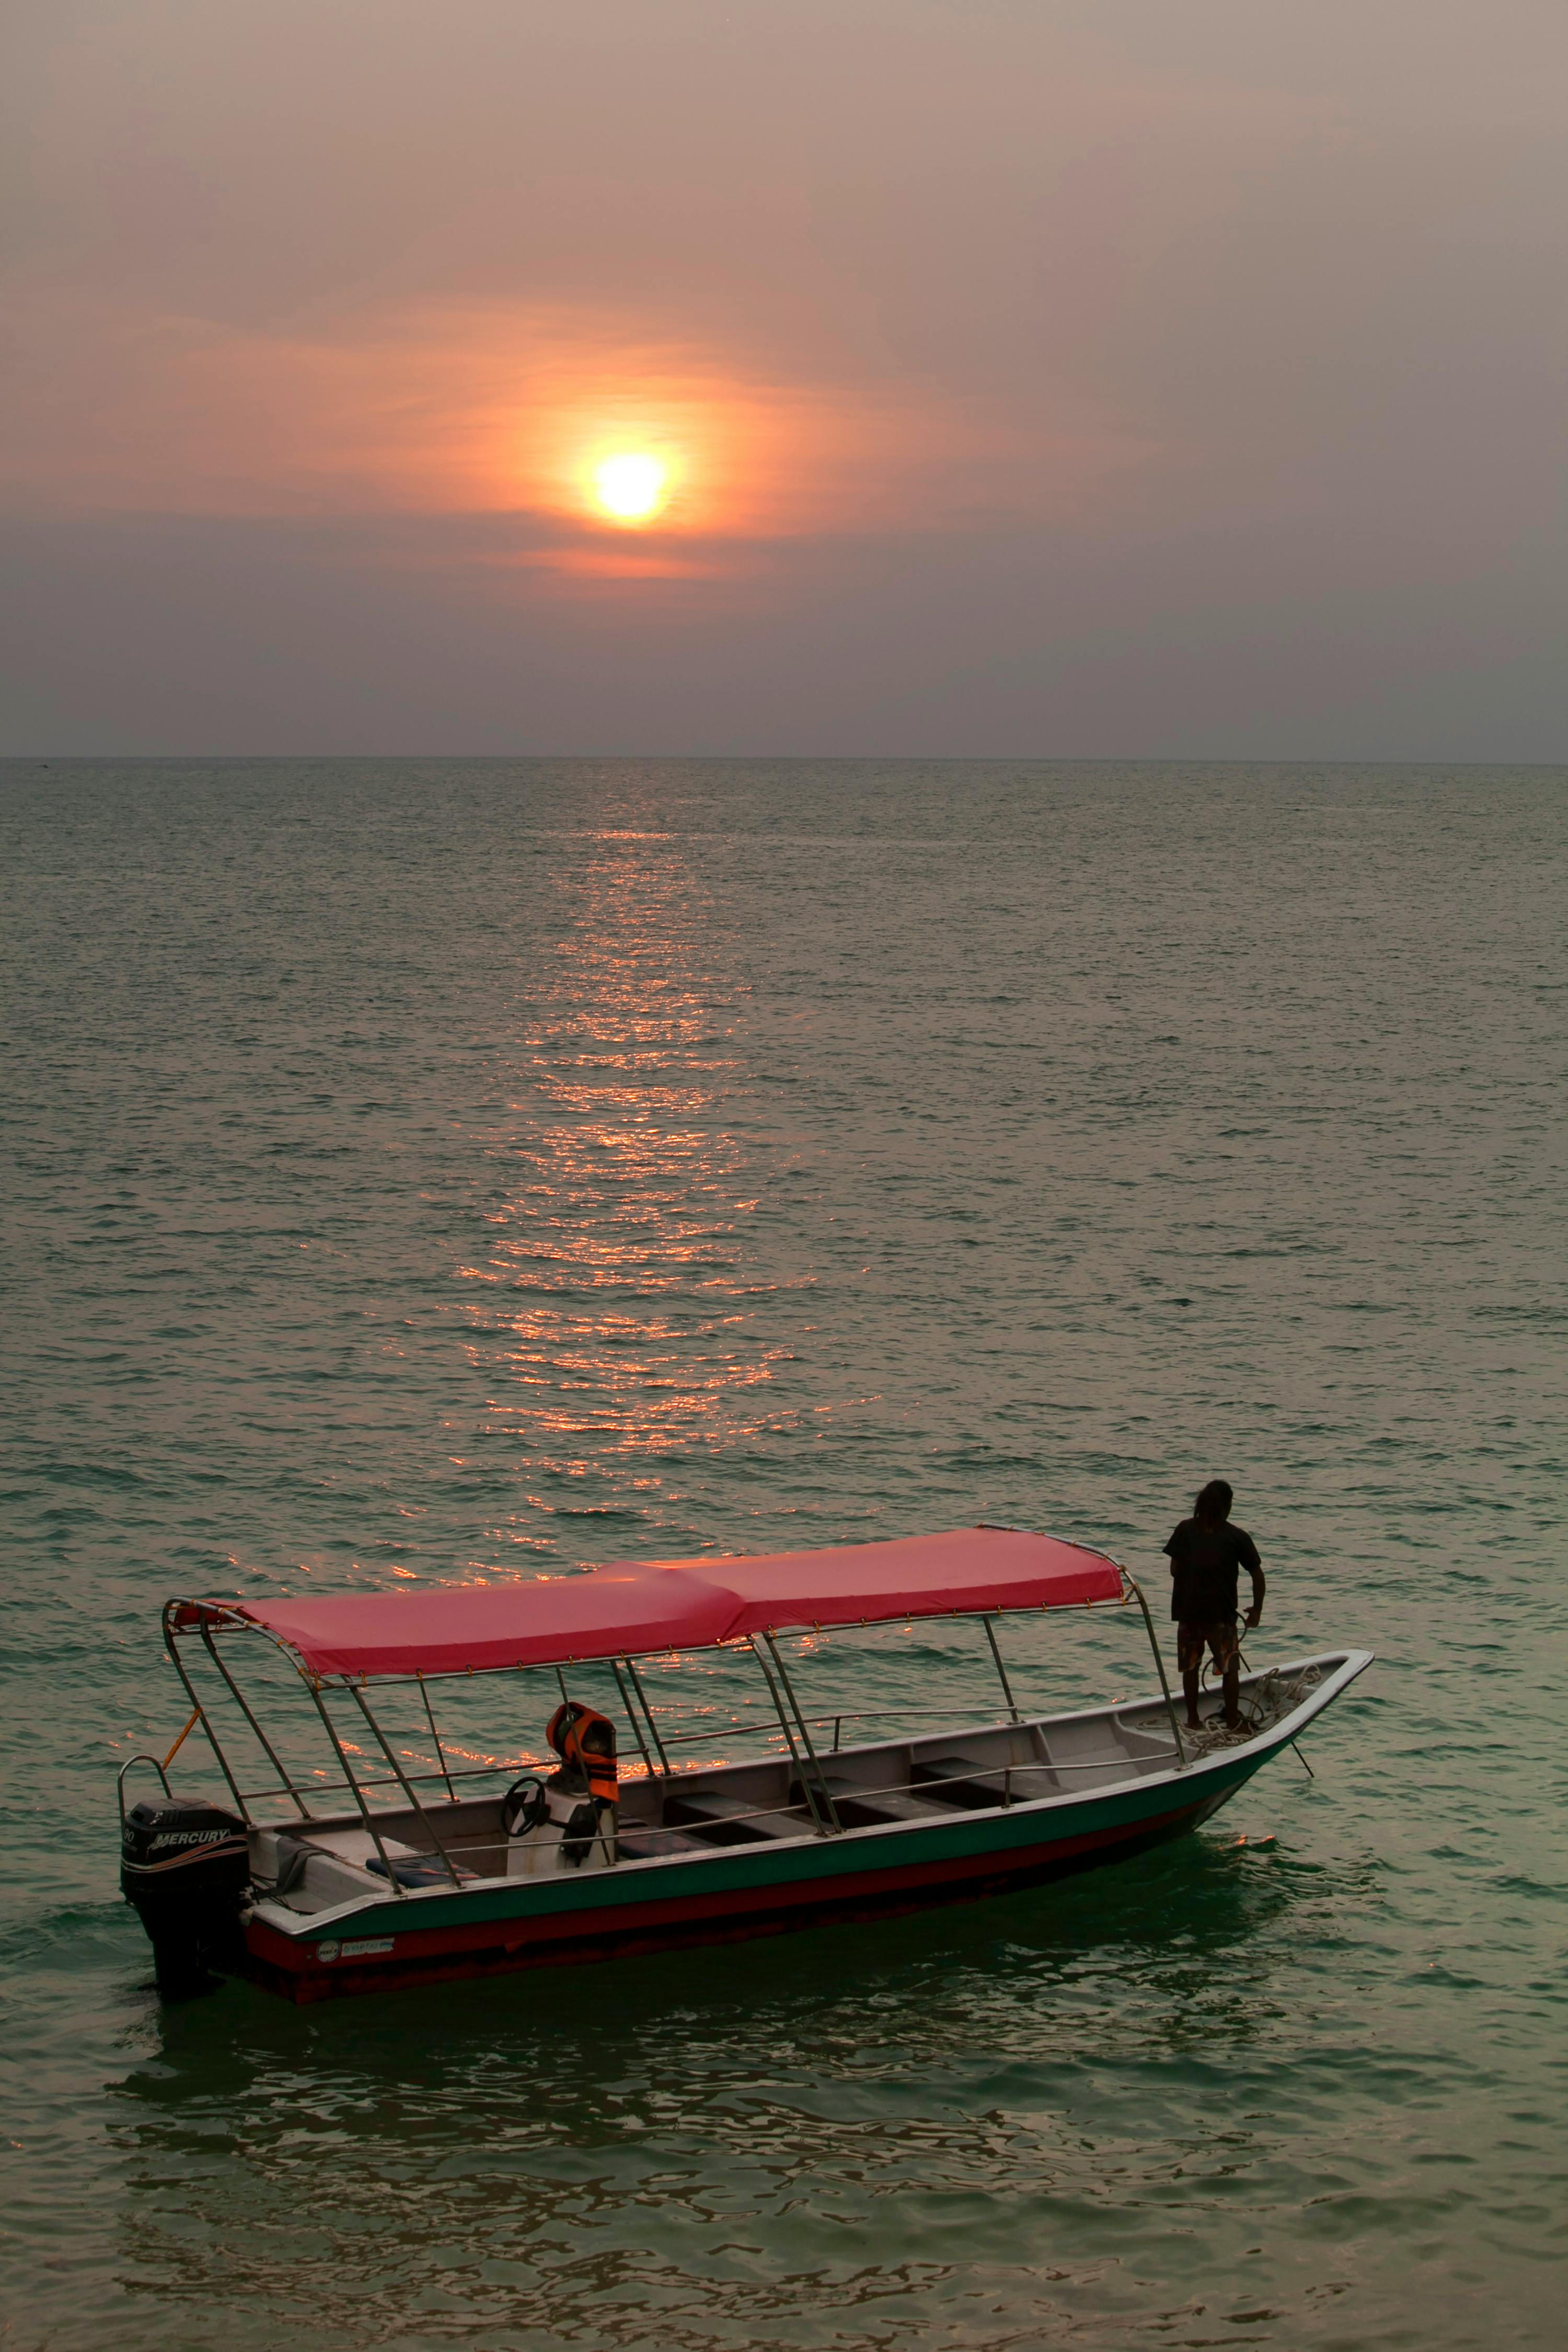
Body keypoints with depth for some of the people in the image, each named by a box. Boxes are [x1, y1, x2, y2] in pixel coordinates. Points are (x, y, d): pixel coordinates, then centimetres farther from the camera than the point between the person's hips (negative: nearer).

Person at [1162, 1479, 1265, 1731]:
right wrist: (1256, 1609, 14)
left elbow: (1174, 1569, 4)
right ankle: (1233, 1722, 9)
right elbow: (1257, 1575, 2)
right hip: (1221, 1612, -2)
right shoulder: (1237, 1536, -2)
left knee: (1190, 1667, 14)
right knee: (1230, 1668, 8)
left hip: (1187, 1609, 2)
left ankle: (1193, 1720, 21)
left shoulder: (1185, 1530, 2)